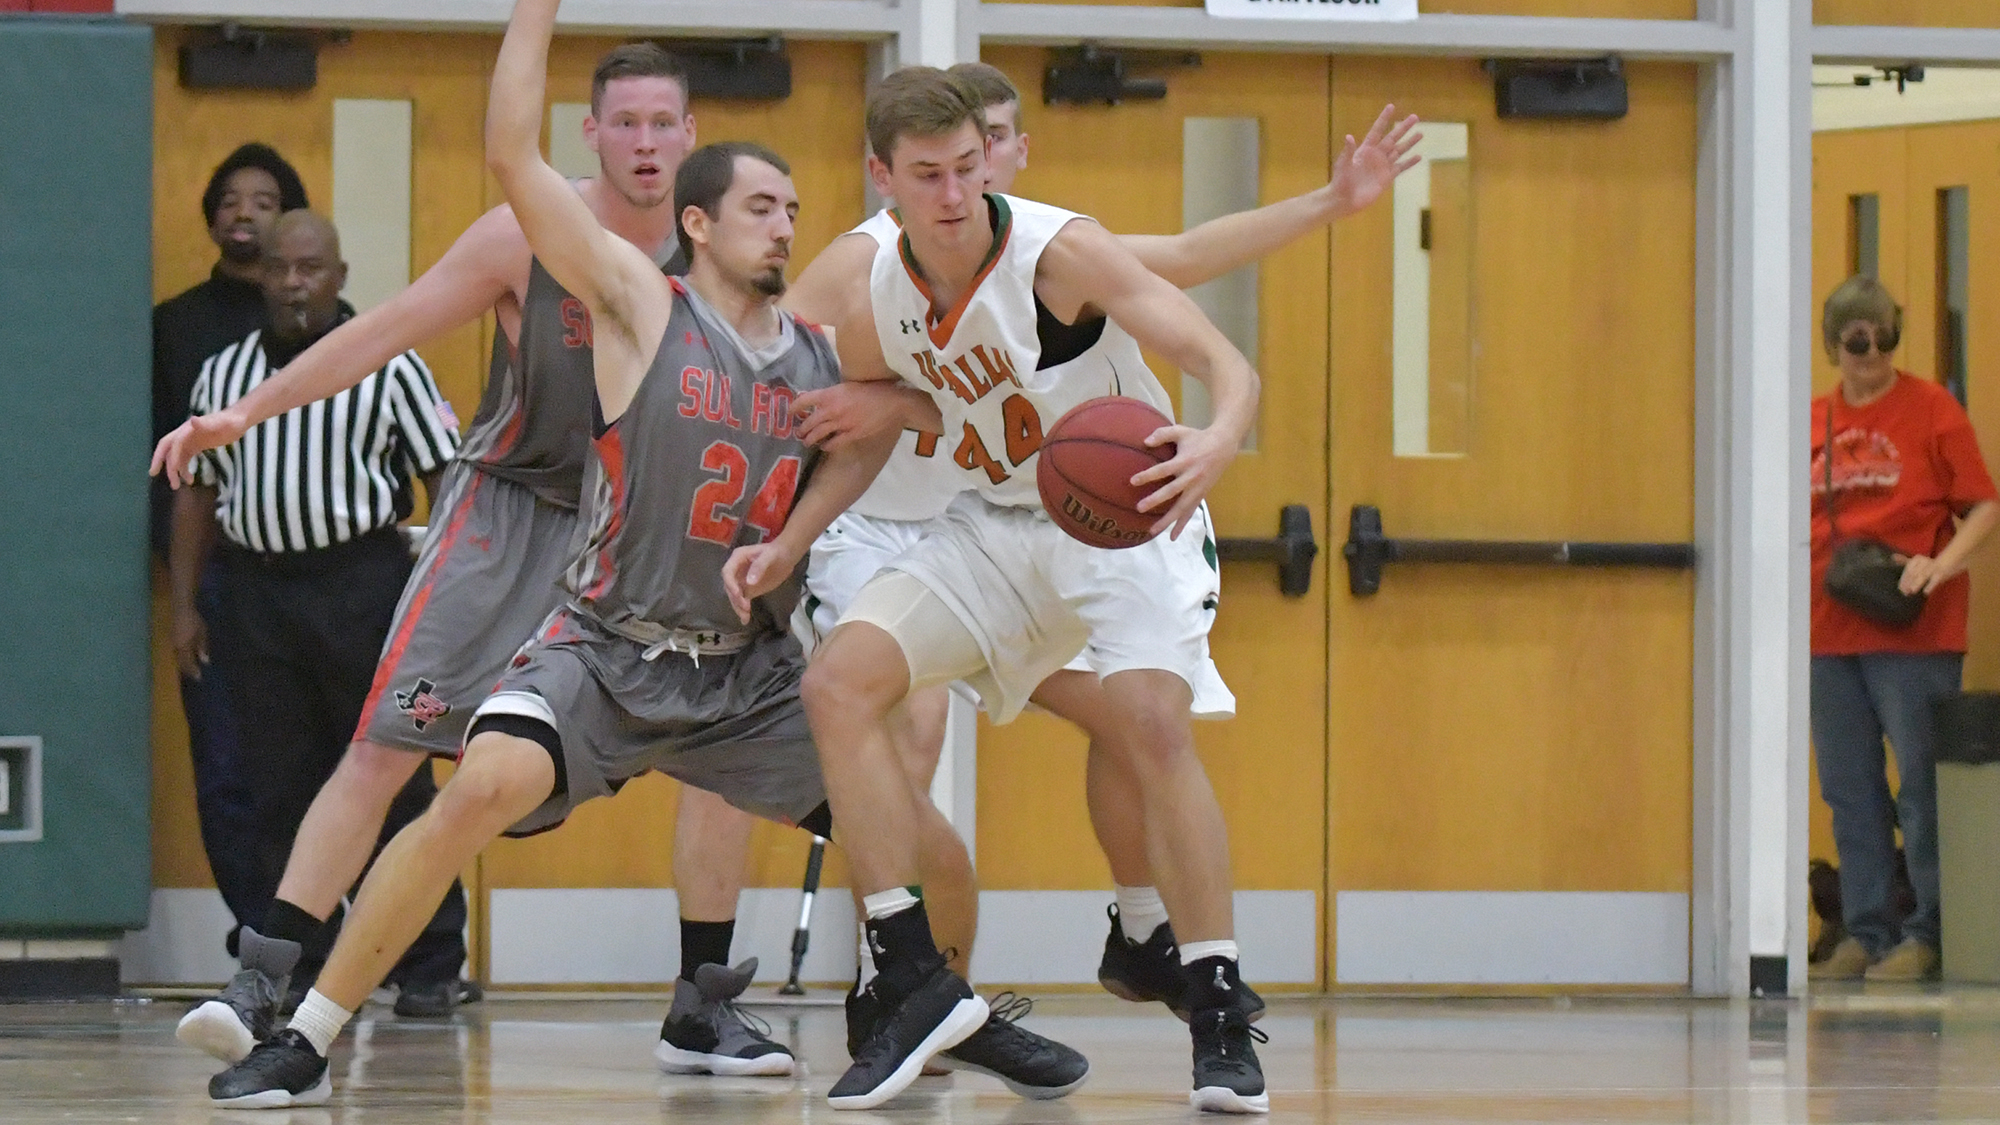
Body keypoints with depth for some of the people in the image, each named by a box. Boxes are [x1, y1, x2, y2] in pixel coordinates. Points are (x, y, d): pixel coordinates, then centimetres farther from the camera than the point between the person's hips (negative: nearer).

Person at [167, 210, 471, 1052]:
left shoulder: (388, 369, 1)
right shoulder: (224, 374, 13)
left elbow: (447, 480, 0)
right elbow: (198, 492, 17)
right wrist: (183, 600, 11)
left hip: (363, 583, -3)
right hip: (256, 590, 4)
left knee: (391, 783, -1)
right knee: (277, 789, 4)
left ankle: (428, 966, 5)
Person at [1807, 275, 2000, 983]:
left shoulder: (1932, 410, -2)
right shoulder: (1814, 421, 10)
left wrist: (1940, 565, -17)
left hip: (1913, 632, -5)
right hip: (1829, 630, 5)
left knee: (1920, 784, -4)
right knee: (1849, 790, 8)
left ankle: (1928, 934, 1)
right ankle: (1865, 932, 15)